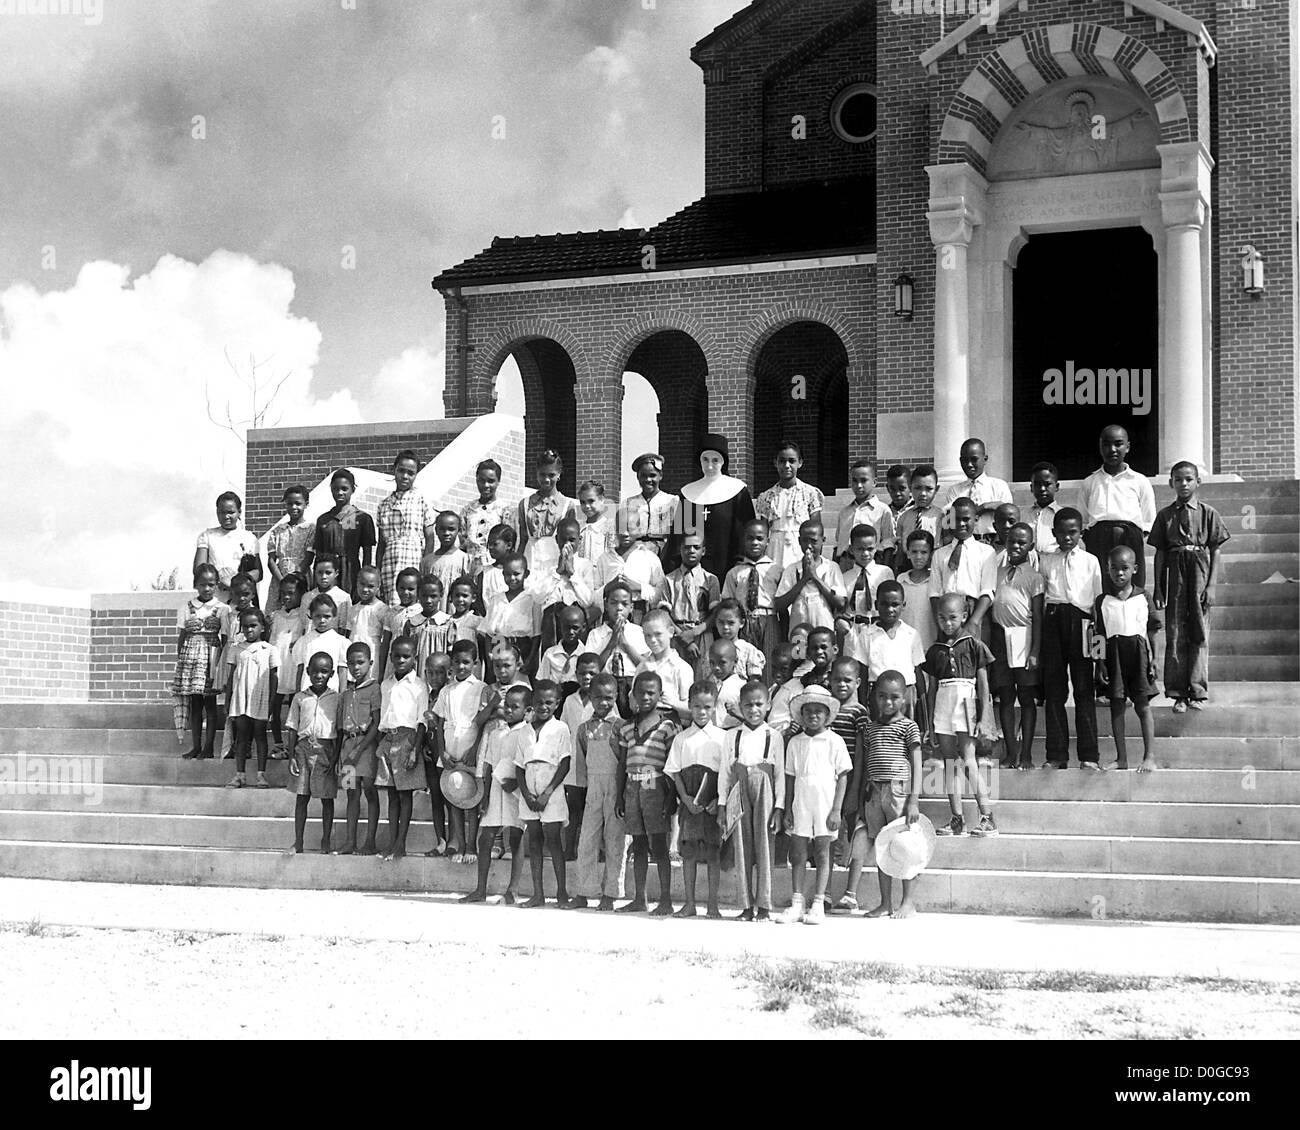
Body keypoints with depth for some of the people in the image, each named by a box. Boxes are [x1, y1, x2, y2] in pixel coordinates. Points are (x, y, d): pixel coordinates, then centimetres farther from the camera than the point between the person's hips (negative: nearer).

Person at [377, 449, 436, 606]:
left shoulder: (421, 501, 2)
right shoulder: (385, 504, 13)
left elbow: (429, 539, 1)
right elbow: (381, 543, 16)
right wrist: (377, 574, 9)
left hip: (413, 563, -4)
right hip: (389, 563, 4)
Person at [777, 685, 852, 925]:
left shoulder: (834, 741, -1)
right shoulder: (795, 743, 8)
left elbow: (843, 777, -2)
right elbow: (790, 777, 11)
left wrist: (836, 810, -8)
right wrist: (788, 809, 6)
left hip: (825, 805, -3)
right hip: (800, 805, 3)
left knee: (822, 854, 1)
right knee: (798, 854, 3)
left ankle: (818, 905, 6)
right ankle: (796, 905, 7)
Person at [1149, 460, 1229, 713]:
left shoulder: (1208, 513, 3)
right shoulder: (1165, 515, 7)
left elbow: (1215, 552, 3)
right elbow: (1159, 552, 7)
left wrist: (1211, 585, -4)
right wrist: (1157, 587, 2)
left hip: (1199, 571, -1)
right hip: (1174, 573, 1)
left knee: (1199, 634, 1)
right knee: (1175, 635, 1)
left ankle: (1198, 692, 6)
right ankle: (1178, 693, 6)